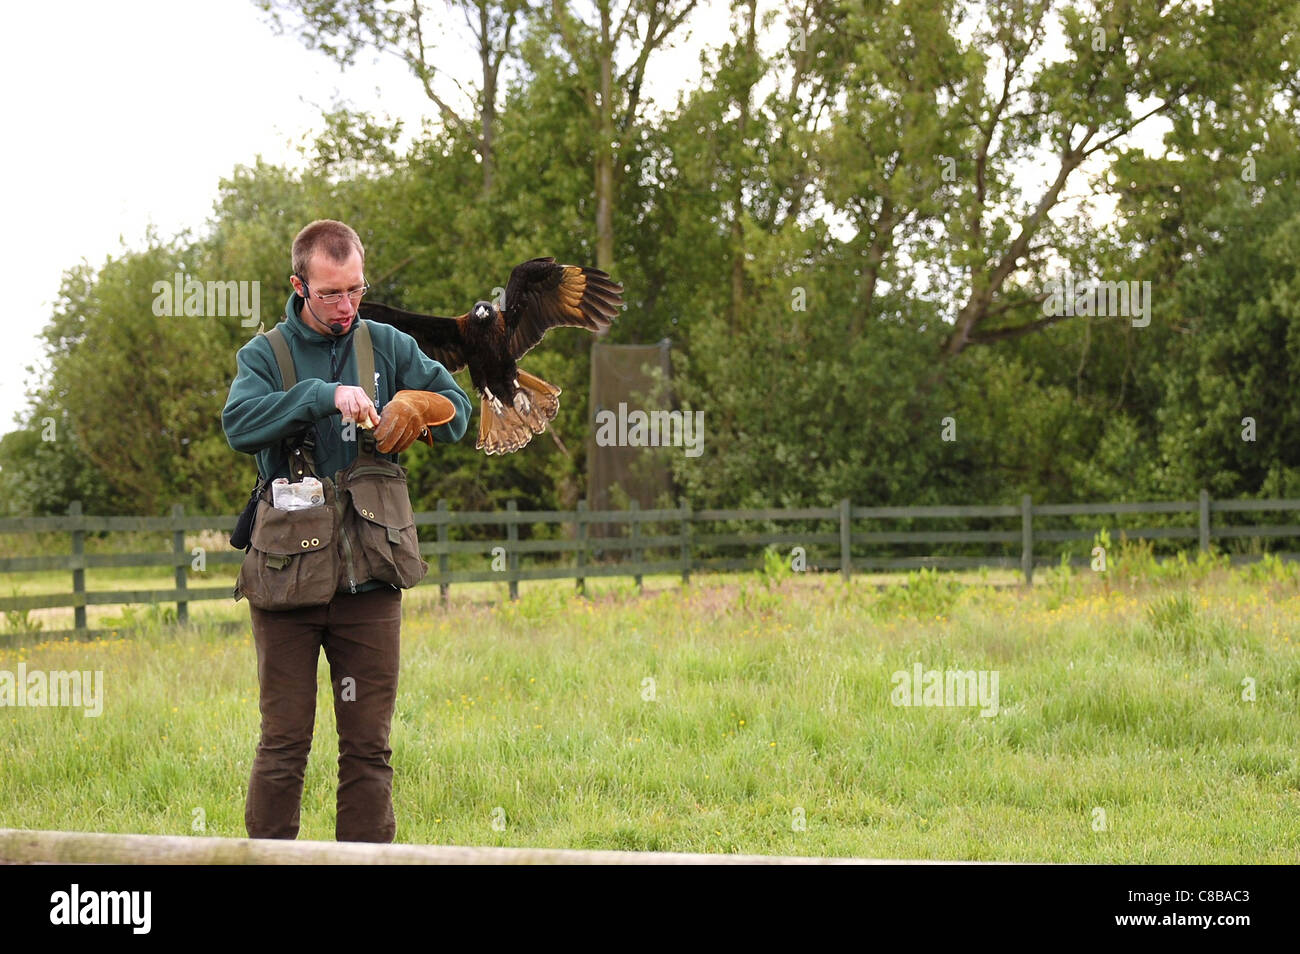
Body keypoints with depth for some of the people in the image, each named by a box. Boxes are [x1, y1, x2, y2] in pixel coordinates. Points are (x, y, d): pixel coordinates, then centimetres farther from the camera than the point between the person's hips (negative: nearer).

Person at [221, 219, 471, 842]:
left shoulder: (389, 347, 9)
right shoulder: (264, 355, 2)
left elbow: (457, 408, 13)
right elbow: (240, 424, -16)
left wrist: (414, 407, -9)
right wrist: (323, 395, -27)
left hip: (369, 578, 2)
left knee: (368, 745, 4)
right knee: (284, 744, -1)